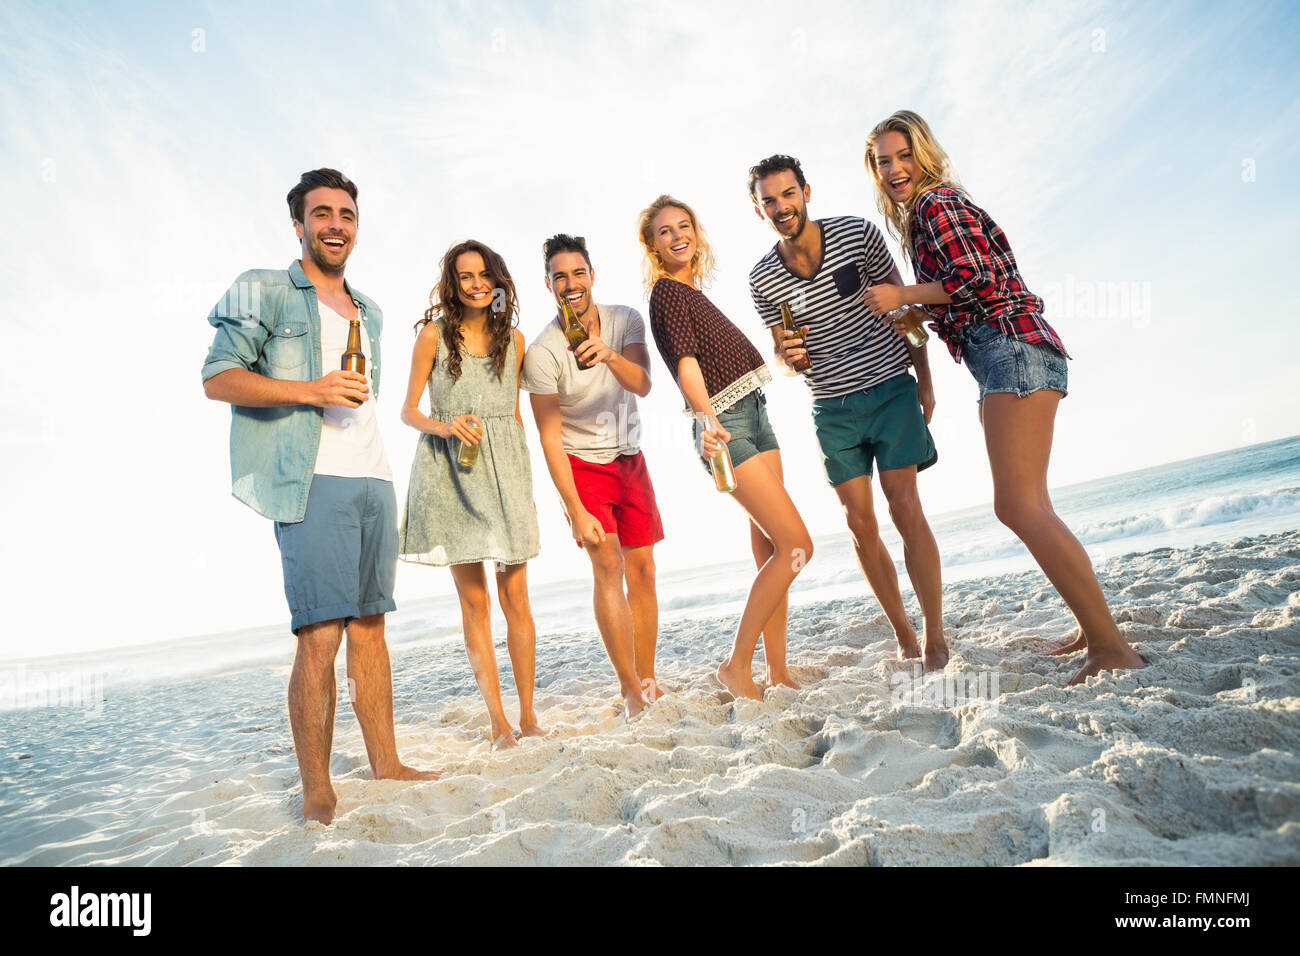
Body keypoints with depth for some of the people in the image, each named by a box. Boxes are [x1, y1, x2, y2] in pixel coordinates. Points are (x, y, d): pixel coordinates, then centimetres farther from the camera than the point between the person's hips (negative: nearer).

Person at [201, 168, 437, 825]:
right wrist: (312, 389, -16)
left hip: (374, 480, 7)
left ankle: (385, 764, 17)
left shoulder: (368, 312, 23)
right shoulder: (266, 291, 4)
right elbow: (217, 377, -5)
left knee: (369, 622, 9)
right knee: (320, 634, -11)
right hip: (312, 482, -6)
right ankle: (316, 794, -2)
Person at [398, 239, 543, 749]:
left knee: (515, 596, -1)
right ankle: (497, 721, 8)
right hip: (451, 473, -2)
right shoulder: (434, 334, 3)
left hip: (504, 469, 2)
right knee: (473, 599, 0)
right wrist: (443, 426, -16)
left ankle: (527, 715, 9)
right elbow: (409, 410, 5)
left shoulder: (512, 338, 11)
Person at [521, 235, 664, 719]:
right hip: (580, 464, -4)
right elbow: (549, 439, -17)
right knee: (608, 565, -17)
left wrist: (610, 356, -44)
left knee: (642, 569, 3)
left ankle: (648, 682, 14)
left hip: (629, 458, 4)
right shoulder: (541, 352, -18)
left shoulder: (626, 320, -6)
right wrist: (576, 510, -21)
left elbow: (643, 385, -22)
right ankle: (631, 690, -11)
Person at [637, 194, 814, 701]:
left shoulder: (693, 292, 18)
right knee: (796, 546, -13)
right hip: (725, 425, -9)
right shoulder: (666, 293, -8)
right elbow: (685, 361, -24)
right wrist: (708, 419, -40)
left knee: (771, 552, 7)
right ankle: (737, 665, -3)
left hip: (755, 417, 9)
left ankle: (777, 673, 14)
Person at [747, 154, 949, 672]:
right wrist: (789, 356, -17)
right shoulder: (762, 278, -2)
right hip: (832, 406, 3)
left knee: (905, 508, -10)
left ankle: (936, 641, 0)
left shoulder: (858, 233, -6)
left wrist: (925, 381, 1)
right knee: (860, 522, 2)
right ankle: (904, 636, 16)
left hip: (890, 387, -2)